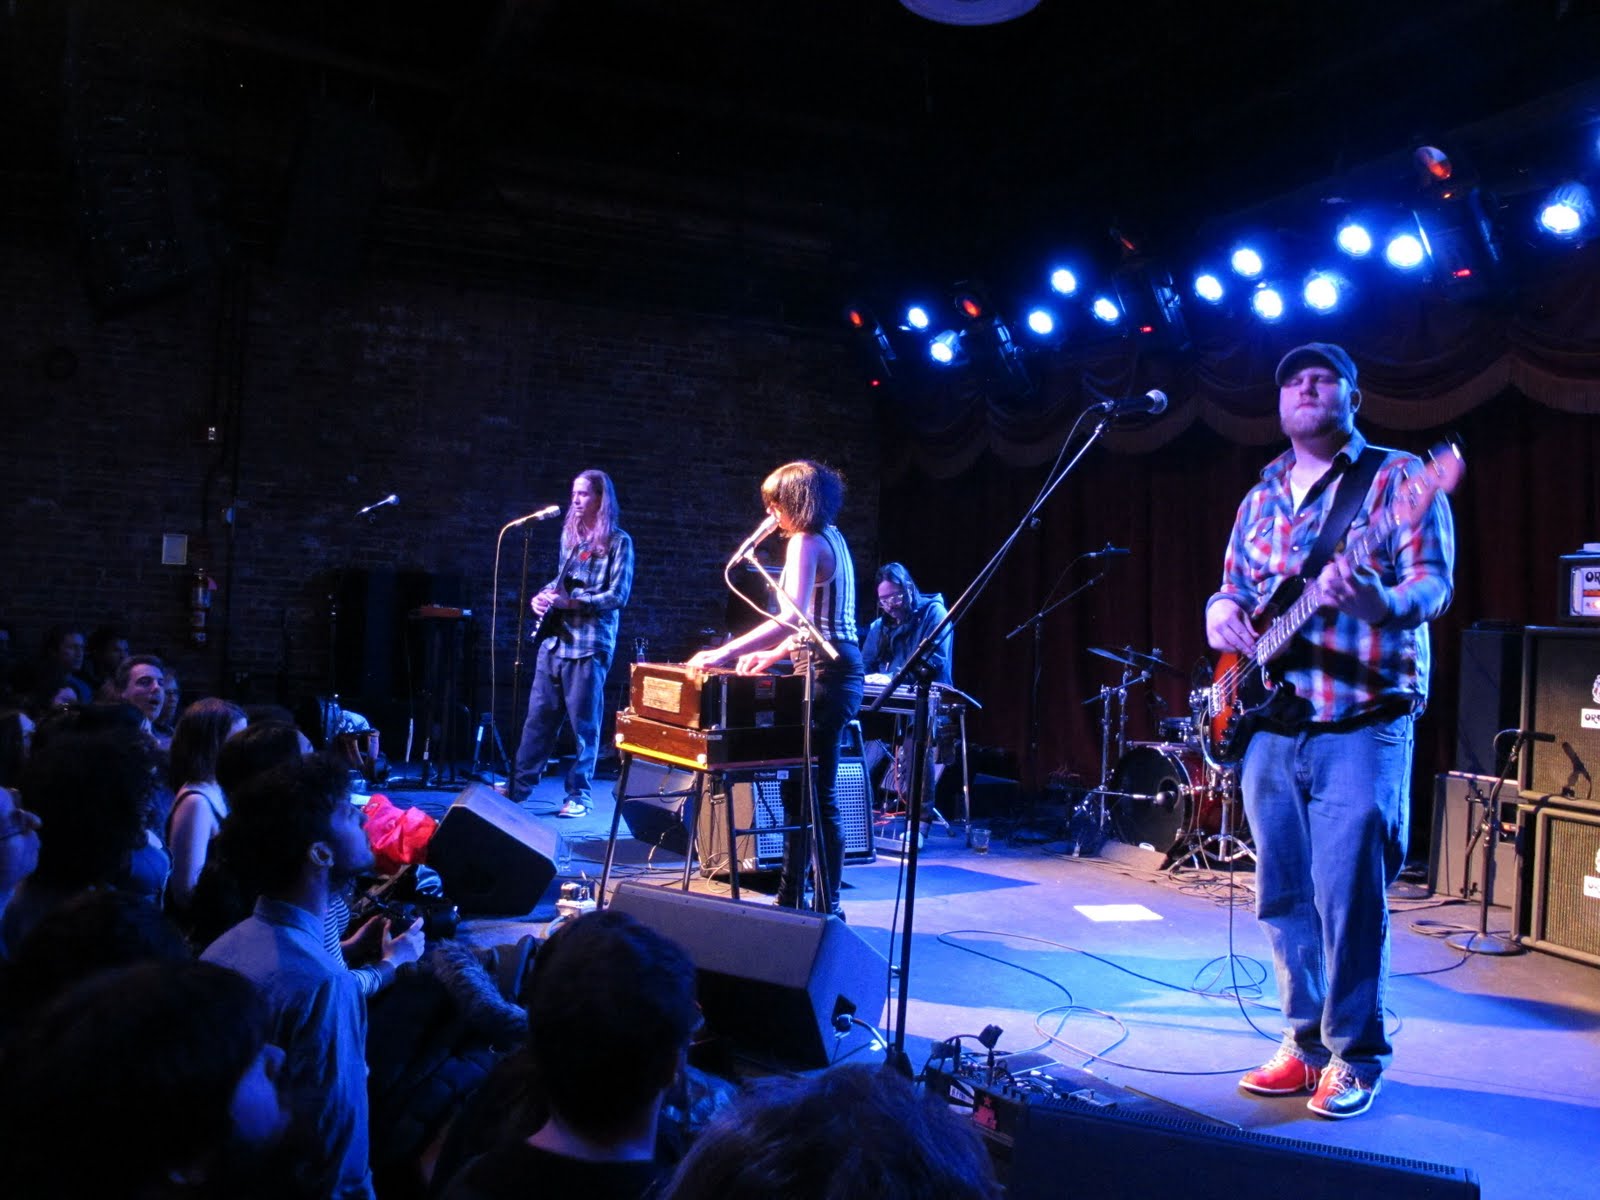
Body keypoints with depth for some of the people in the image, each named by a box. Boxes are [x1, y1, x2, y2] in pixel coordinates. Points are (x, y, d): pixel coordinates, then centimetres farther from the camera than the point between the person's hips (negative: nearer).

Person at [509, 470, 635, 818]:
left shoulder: (618, 541, -5)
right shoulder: (570, 534, 15)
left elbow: (618, 596, -11)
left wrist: (570, 602, -18)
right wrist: (543, 595, 6)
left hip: (589, 642, -6)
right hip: (554, 637, 6)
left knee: (583, 722, 0)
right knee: (539, 716, 9)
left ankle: (578, 796, 10)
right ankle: (519, 785, 18)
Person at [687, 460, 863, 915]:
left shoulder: (806, 542, -12)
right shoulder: (832, 538, 18)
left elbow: (792, 618, -26)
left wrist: (724, 653, -28)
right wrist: (773, 654, 21)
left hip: (826, 673, -10)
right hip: (839, 666, 10)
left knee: (816, 793, -5)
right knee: (803, 788, 13)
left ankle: (827, 907, 1)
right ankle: (793, 900, 20)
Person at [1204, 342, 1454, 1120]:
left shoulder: (1397, 476, -1)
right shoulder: (1262, 495, 16)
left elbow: (1433, 583, -11)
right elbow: (1233, 583, 21)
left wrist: (1381, 602, -34)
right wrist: (1222, 613, -3)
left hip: (1361, 726, -5)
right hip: (1269, 726, 6)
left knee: (1347, 896, -6)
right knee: (1284, 896, 11)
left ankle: (1355, 1055, 12)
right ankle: (1308, 1041, 25)